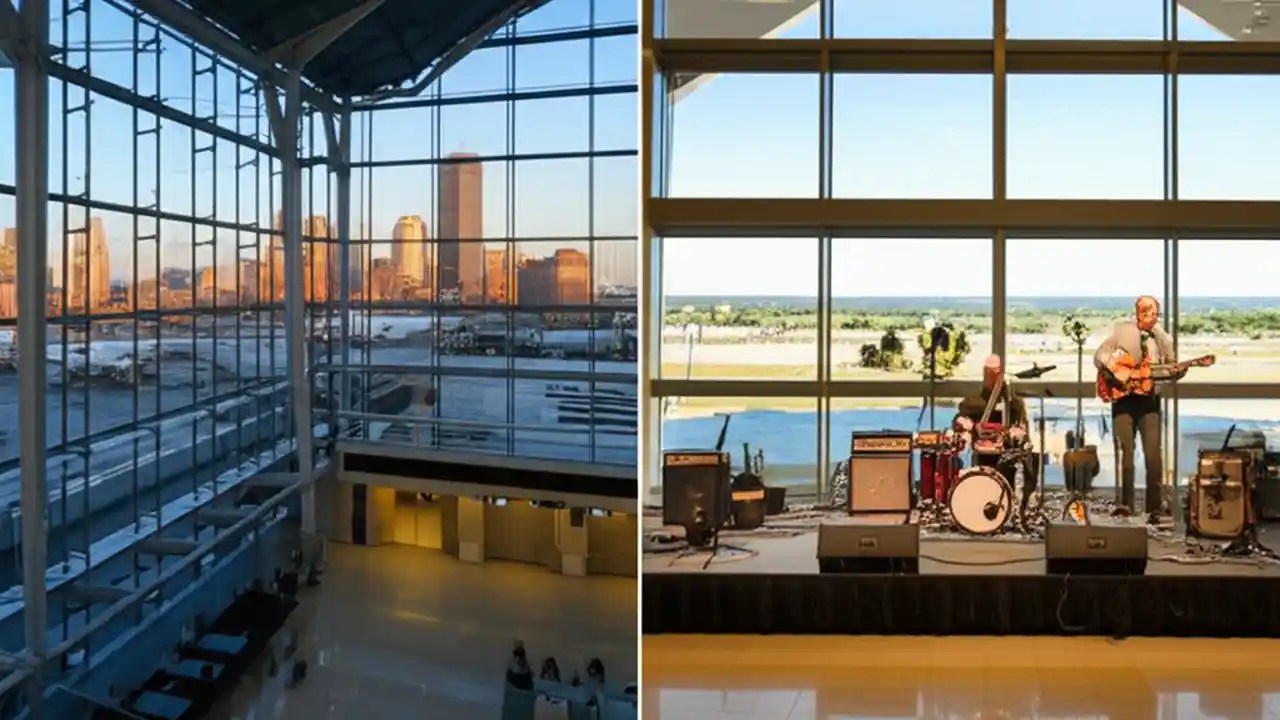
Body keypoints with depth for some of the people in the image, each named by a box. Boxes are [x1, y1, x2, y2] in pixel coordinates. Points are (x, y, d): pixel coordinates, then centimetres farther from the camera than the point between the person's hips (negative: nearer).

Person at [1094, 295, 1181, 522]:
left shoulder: (1163, 339, 7)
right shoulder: (1122, 332, 0)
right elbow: (1099, 356, -1)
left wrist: (1180, 370, -11)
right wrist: (1114, 369, -18)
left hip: (1149, 401, 2)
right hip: (1123, 398, -2)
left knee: (1153, 454, -5)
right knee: (1126, 451, -4)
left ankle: (1154, 508, 3)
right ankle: (1125, 504, 4)